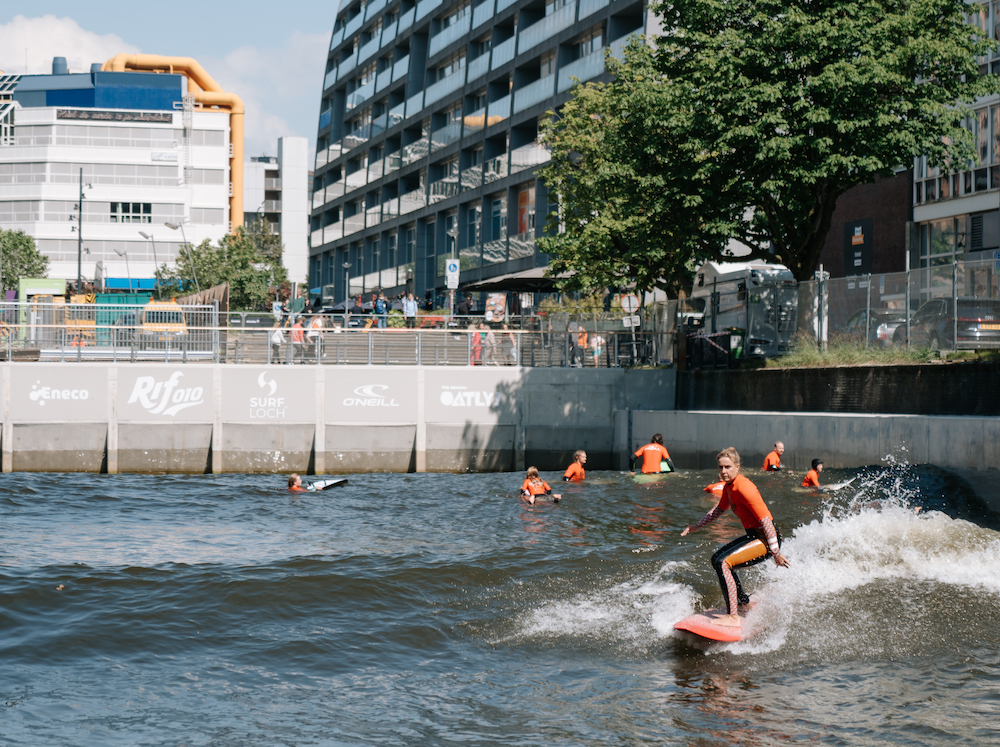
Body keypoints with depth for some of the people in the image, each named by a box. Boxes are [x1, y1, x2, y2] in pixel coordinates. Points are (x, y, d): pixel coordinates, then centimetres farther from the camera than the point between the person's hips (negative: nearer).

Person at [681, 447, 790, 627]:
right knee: (717, 559, 23)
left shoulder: (744, 488, -22)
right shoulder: (728, 487, 7)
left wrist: (776, 552, -23)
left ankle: (733, 617, -23)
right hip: (753, 536, 10)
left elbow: (765, 519, -24)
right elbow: (719, 509, 28)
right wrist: (697, 526, 27)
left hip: (766, 539, -10)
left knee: (723, 563, -23)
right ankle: (743, 602, 37)